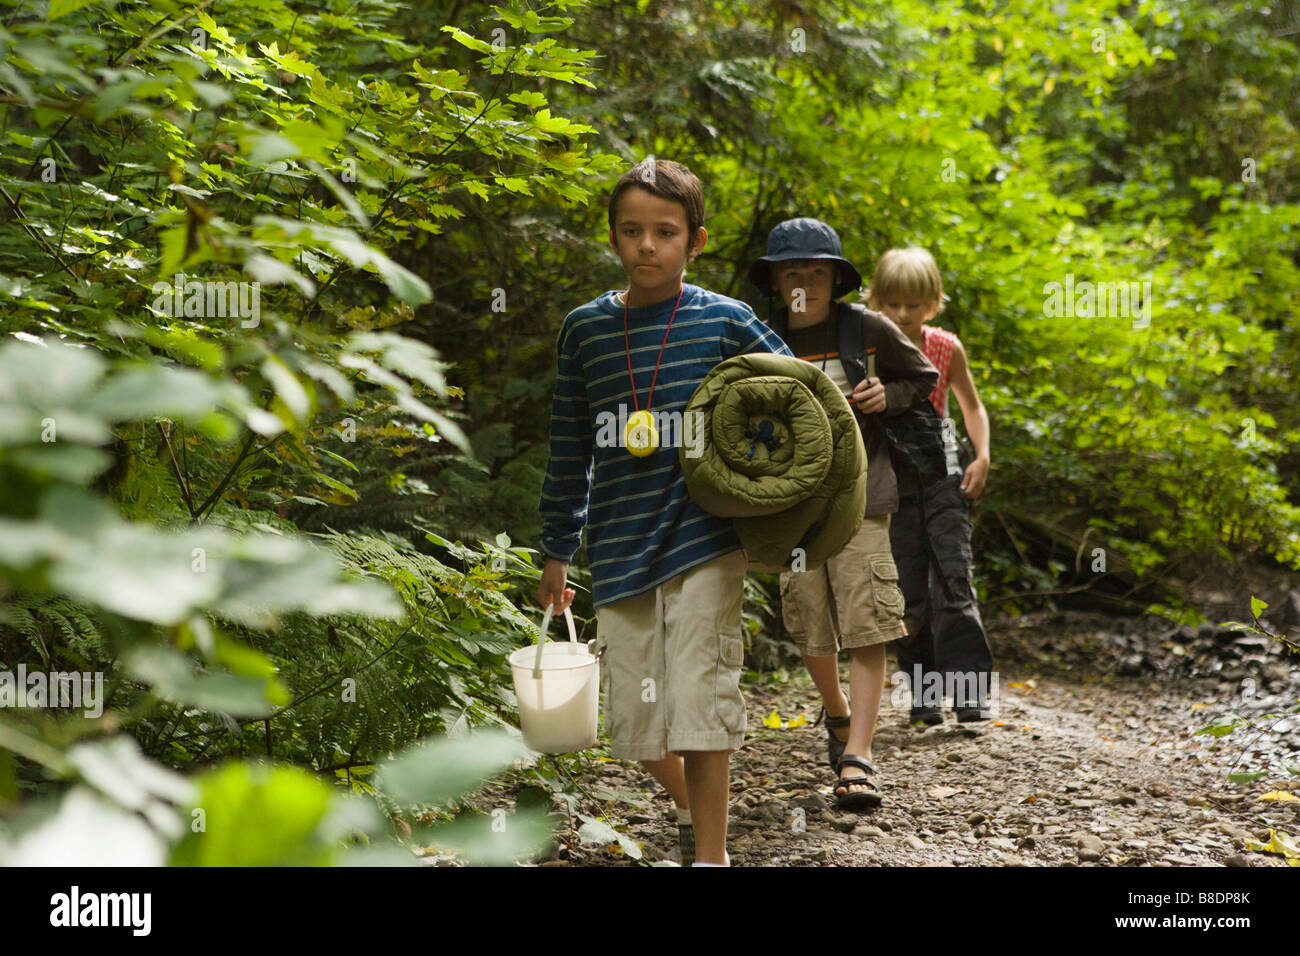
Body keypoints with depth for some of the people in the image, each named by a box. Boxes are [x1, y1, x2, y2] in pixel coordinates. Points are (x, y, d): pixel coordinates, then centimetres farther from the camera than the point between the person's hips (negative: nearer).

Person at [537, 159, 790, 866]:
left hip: (704, 541, -3)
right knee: (636, 712, 7)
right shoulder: (585, 328, 6)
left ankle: (711, 853, 7)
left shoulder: (725, 322, -1)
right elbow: (569, 448, 12)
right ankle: (688, 808, 35)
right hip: (620, 549, 3)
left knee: (699, 700, -6)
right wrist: (557, 551, 14)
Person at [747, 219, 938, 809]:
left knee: (867, 628, -11)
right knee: (809, 628, 7)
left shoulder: (867, 329, -1)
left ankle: (858, 757, -8)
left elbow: (923, 377, 13)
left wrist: (887, 396, -6)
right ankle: (837, 713, 37)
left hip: (859, 495, -2)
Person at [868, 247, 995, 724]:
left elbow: (972, 406, 14)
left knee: (953, 578, -9)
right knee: (907, 589, 0)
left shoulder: (947, 348, 2)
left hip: (941, 474, 0)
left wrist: (982, 456, 0)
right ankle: (925, 693, 8)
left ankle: (968, 689, -7)